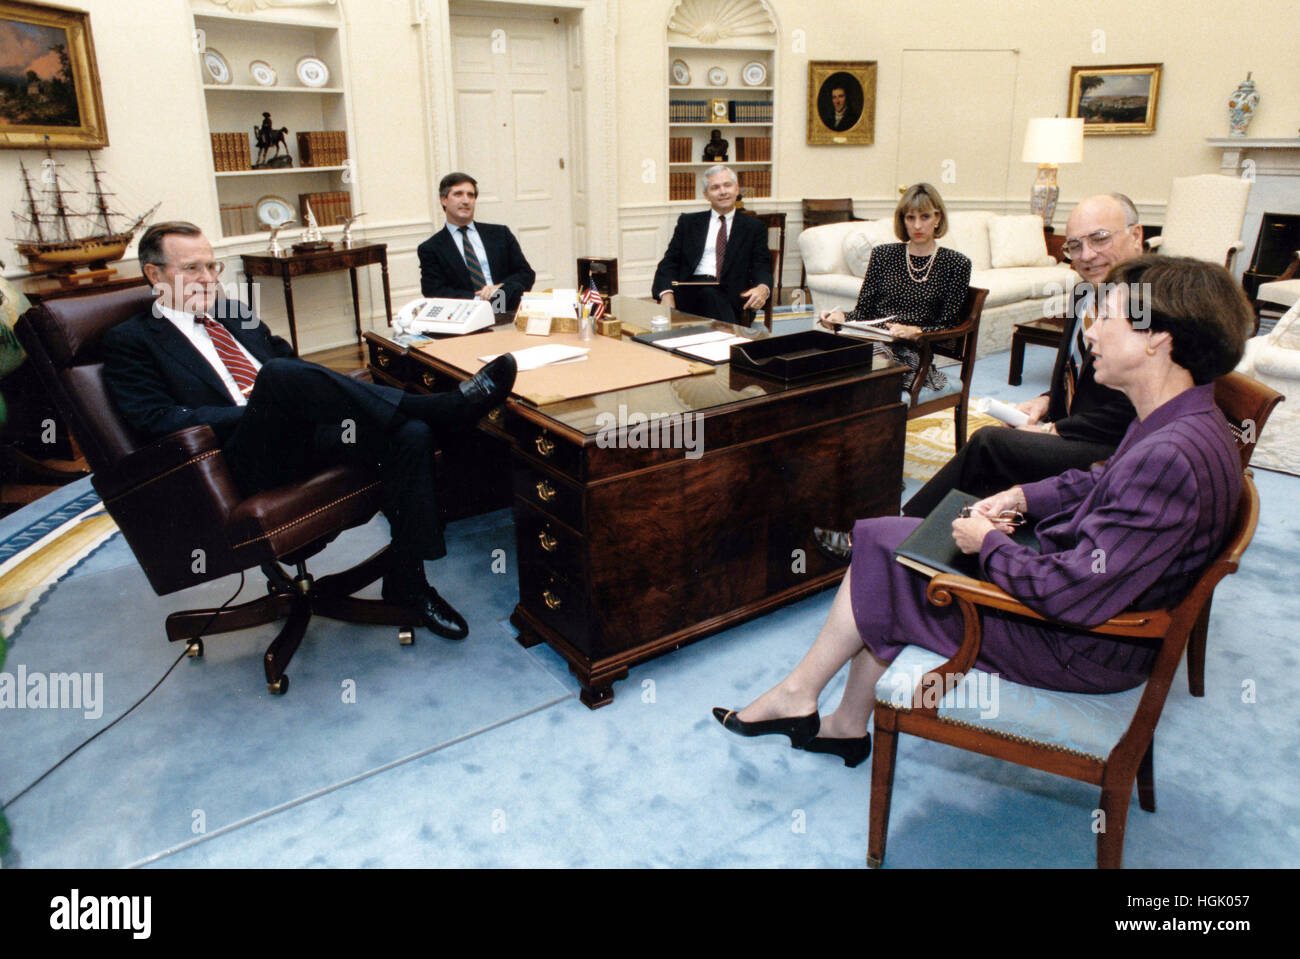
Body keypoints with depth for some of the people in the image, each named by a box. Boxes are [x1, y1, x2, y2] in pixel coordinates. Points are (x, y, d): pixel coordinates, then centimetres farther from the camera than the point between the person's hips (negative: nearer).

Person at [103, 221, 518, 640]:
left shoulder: (233, 311, 27)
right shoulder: (129, 341, 8)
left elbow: (288, 356, 29)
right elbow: (159, 419, -6)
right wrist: (261, 411, -14)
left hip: (306, 436, 6)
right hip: (246, 460, -5)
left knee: (411, 433, -20)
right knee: (280, 374, -36)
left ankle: (406, 580, -13)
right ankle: (443, 406, -33)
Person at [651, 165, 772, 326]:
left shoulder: (754, 227, 19)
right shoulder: (688, 222, 21)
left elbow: (762, 265, 10)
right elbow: (669, 262, 13)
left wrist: (762, 288, -16)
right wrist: (666, 294, -8)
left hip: (730, 294, 0)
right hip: (690, 293, 0)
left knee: (709, 293, -36)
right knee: (707, 294, -36)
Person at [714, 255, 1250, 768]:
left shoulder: (1168, 459, -32)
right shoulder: (1186, 418, 0)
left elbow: (1072, 596, -33)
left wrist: (989, 543, -17)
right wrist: (1022, 497, 4)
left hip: (1086, 652, -10)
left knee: (881, 556, -3)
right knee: (882, 538, 7)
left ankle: (797, 696, 18)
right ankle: (848, 726, 17)